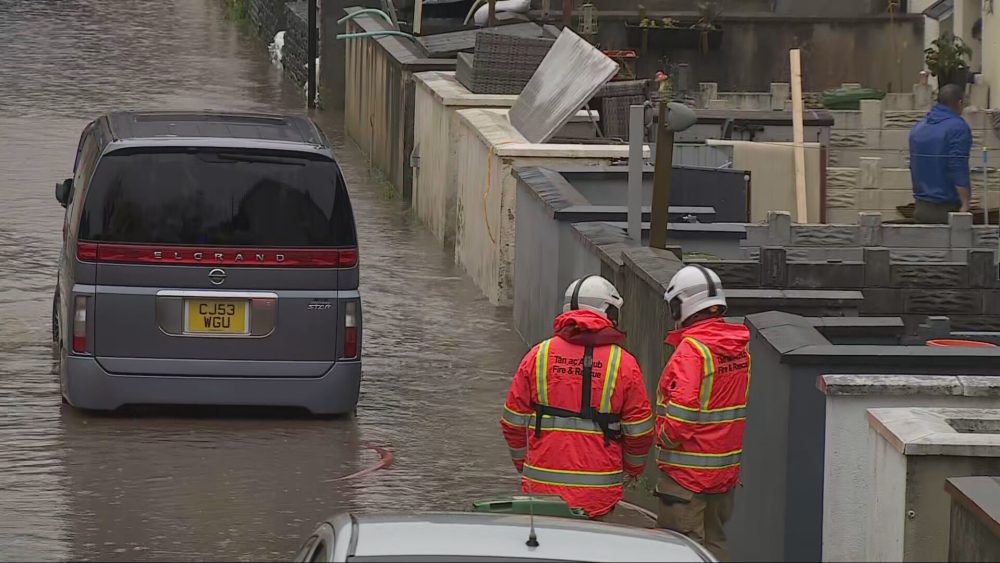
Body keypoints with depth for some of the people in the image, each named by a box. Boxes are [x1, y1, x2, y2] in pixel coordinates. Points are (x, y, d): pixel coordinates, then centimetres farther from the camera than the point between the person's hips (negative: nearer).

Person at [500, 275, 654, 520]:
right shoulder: (623, 364, -4)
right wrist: (633, 469, 21)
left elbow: (514, 422, 6)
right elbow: (639, 432, 2)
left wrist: (523, 464, 23)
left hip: (542, 489, 1)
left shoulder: (539, 355, 1)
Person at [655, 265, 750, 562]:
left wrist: (667, 439, -11)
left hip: (687, 470, -8)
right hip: (726, 468, 8)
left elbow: (682, 404, -26)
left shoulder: (691, 348, -18)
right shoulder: (739, 348, 7)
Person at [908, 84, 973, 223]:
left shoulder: (918, 128, 12)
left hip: (921, 208, 7)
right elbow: (959, 169, -19)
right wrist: (965, 205, -17)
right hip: (947, 208, -7)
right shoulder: (957, 127, -12)